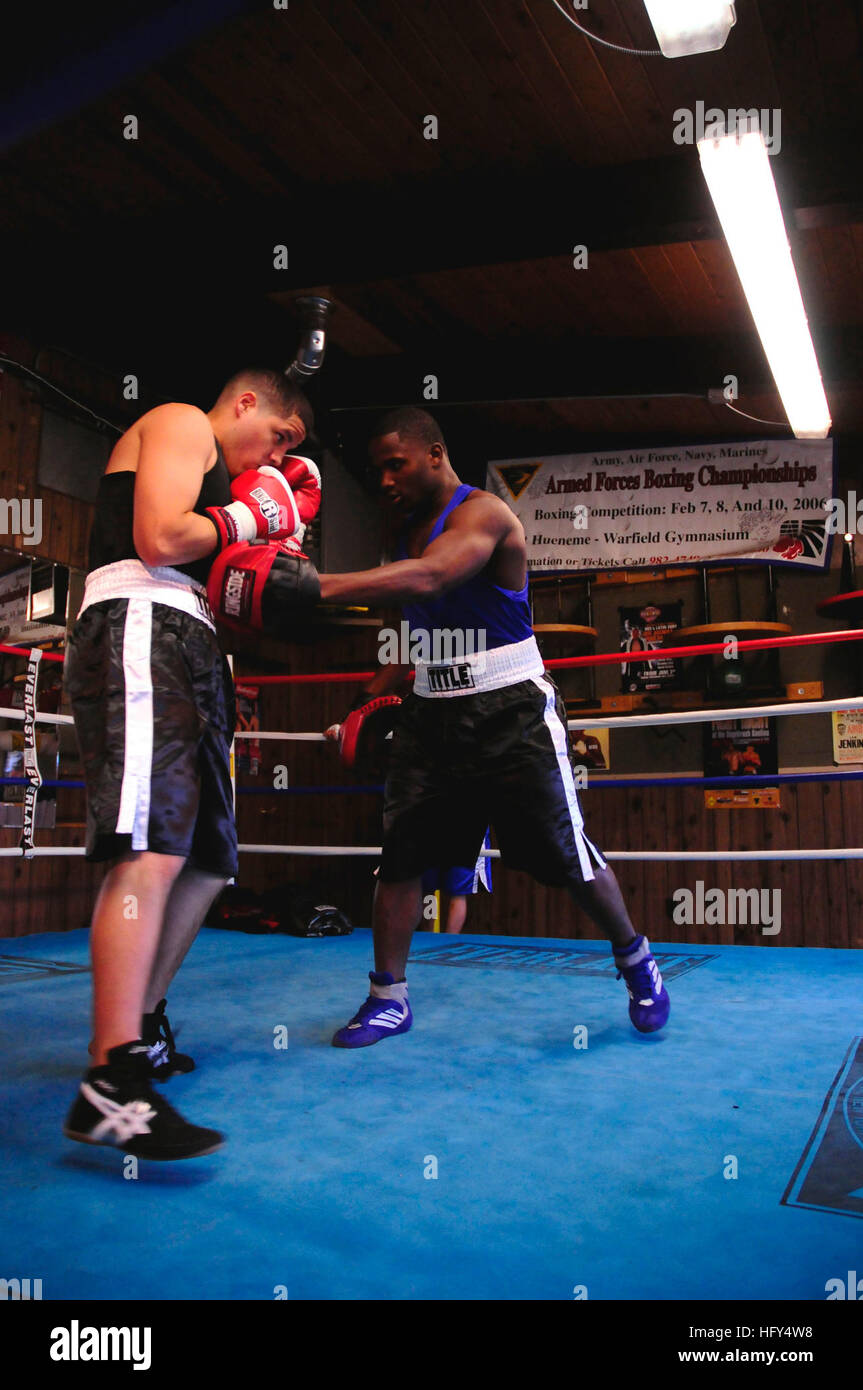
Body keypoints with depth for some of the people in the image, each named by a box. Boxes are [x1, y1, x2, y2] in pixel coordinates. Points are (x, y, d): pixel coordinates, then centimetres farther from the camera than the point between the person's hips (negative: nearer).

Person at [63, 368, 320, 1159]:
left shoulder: (218, 484, 33)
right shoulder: (182, 424, 5)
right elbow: (158, 541, -12)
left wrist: (275, 537, 19)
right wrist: (245, 516, 2)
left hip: (190, 658, 11)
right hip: (140, 632, -11)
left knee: (205, 861, 12)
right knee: (152, 853, -24)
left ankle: (143, 1024, 24)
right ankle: (111, 1086, -28)